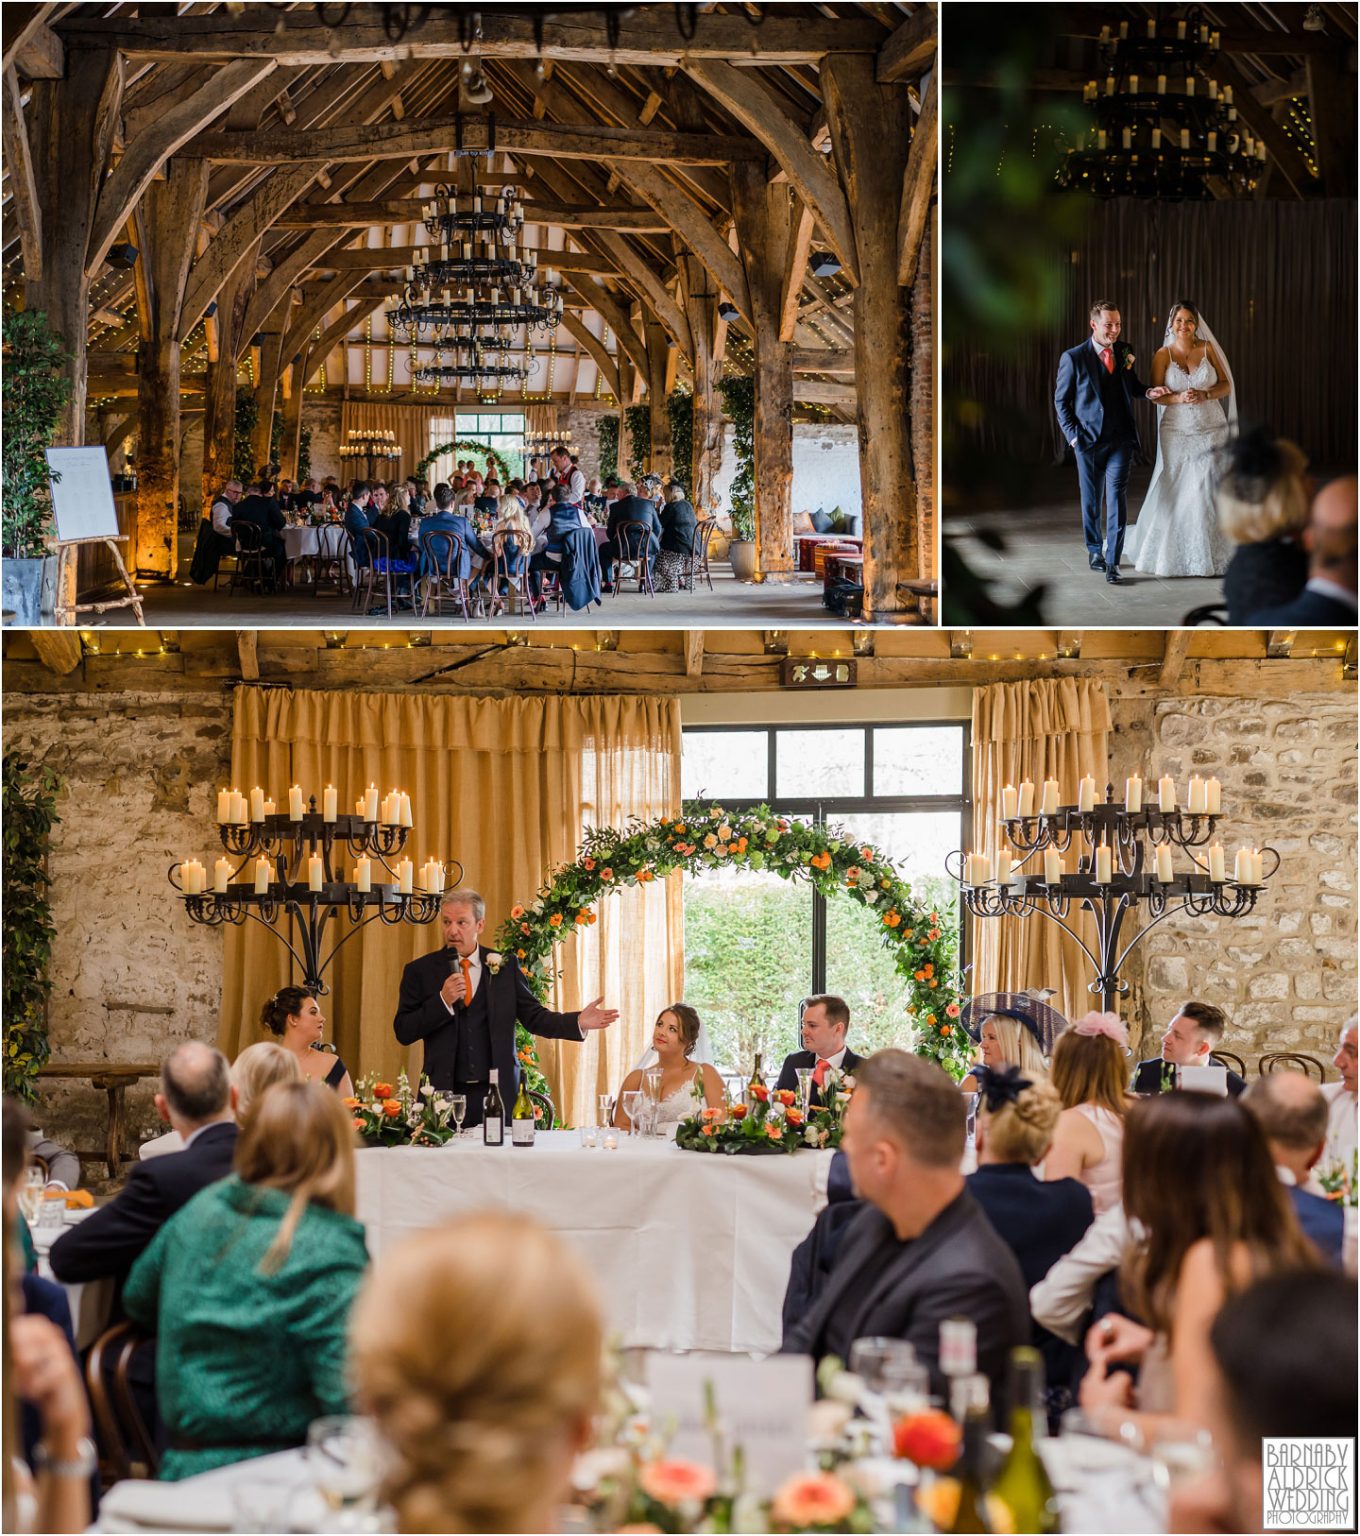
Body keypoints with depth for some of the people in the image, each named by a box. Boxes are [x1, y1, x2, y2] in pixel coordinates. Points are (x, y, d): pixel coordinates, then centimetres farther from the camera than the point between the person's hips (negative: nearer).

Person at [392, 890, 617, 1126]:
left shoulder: (504, 967, 9)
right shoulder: (420, 971, 5)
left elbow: (533, 1016, 7)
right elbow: (403, 1032, 0)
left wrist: (578, 1022, -8)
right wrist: (443, 1000, -13)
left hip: (497, 1094, 1)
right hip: (445, 1092, -1)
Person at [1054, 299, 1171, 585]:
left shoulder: (1125, 352, 7)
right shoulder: (1073, 358, -4)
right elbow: (1062, 400, 2)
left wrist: (1149, 392, -1)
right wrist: (1073, 434, -6)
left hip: (1120, 440, 1)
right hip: (1089, 440, -1)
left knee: (1116, 497, -9)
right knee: (1091, 498, 11)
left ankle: (1112, 561, -11)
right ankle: (1095, 549, 30)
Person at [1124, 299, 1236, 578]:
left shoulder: (1207, 349, 3)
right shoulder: (1163, 355, 1)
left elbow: (1226, 385, 4)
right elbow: (1155, 394, -3)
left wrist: (1205, 395, -15)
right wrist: (1180, 398, -20)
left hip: (1211, 430, 0)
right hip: (1177, 432, 0)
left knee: (1208, 491, -5)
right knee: (1174, 491, 0)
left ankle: (1211, 554, 4)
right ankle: (1171, 553, 16)